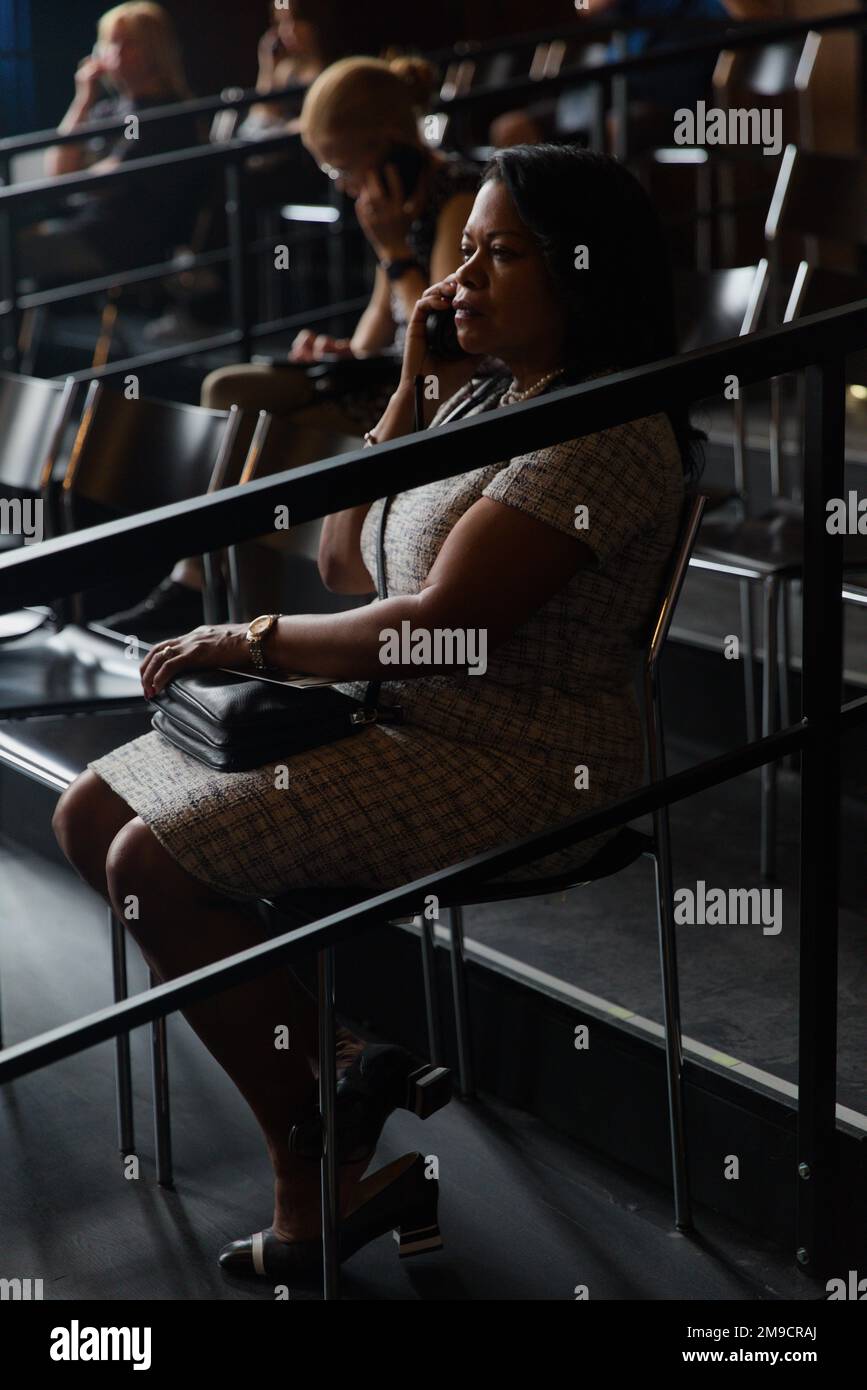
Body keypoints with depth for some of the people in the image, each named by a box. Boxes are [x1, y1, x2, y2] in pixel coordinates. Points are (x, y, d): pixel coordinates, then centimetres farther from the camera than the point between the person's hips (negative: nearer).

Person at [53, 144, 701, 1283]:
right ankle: (323, 1058, 8)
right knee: (91, 815, 4)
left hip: (514, 764, -10)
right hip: (396, 715, 10)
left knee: (156, 866, -22)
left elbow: (441, 624, -25)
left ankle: (327, 1176, -7)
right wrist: (410, 386, 7)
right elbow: (348, 561, 14)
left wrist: (253, 640, -13)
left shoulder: (604, 431, -19)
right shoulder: (489, 396, 13)